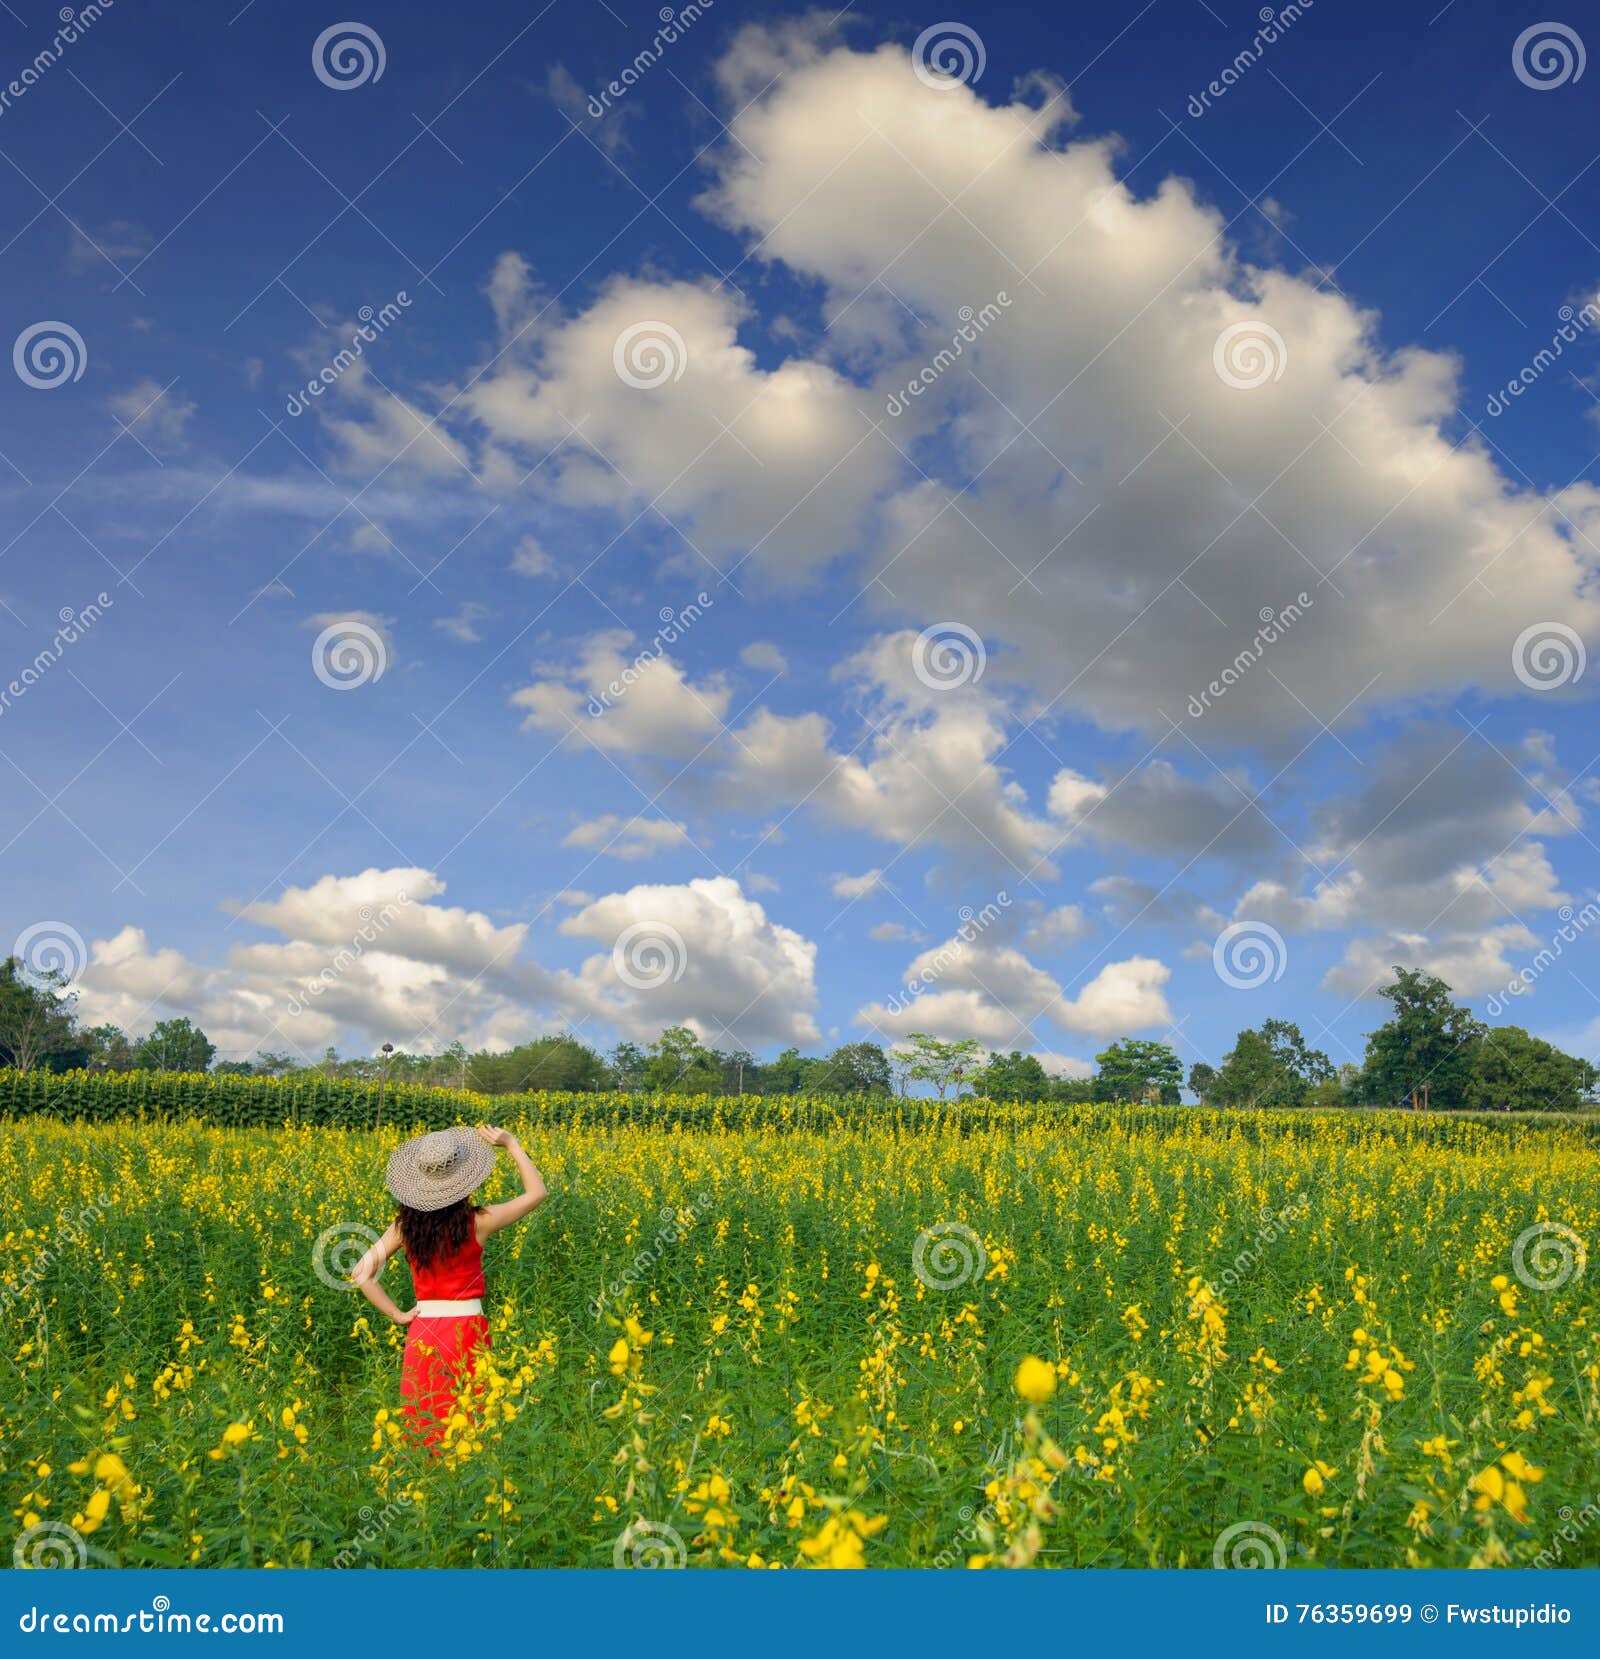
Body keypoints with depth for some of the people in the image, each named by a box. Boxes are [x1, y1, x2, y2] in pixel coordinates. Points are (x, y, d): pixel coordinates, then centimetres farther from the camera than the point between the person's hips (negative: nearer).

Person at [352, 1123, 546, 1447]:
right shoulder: (476, 1222, -12)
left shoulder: (404, 1226, -4)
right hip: (467, 1332, -3)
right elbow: (536, 1193, -1)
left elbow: (361, 1272, -4)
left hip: (422, 1333, 3)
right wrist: (511, 1143, 1)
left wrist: (397, 1315, 0)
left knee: (423, 1429, 12)